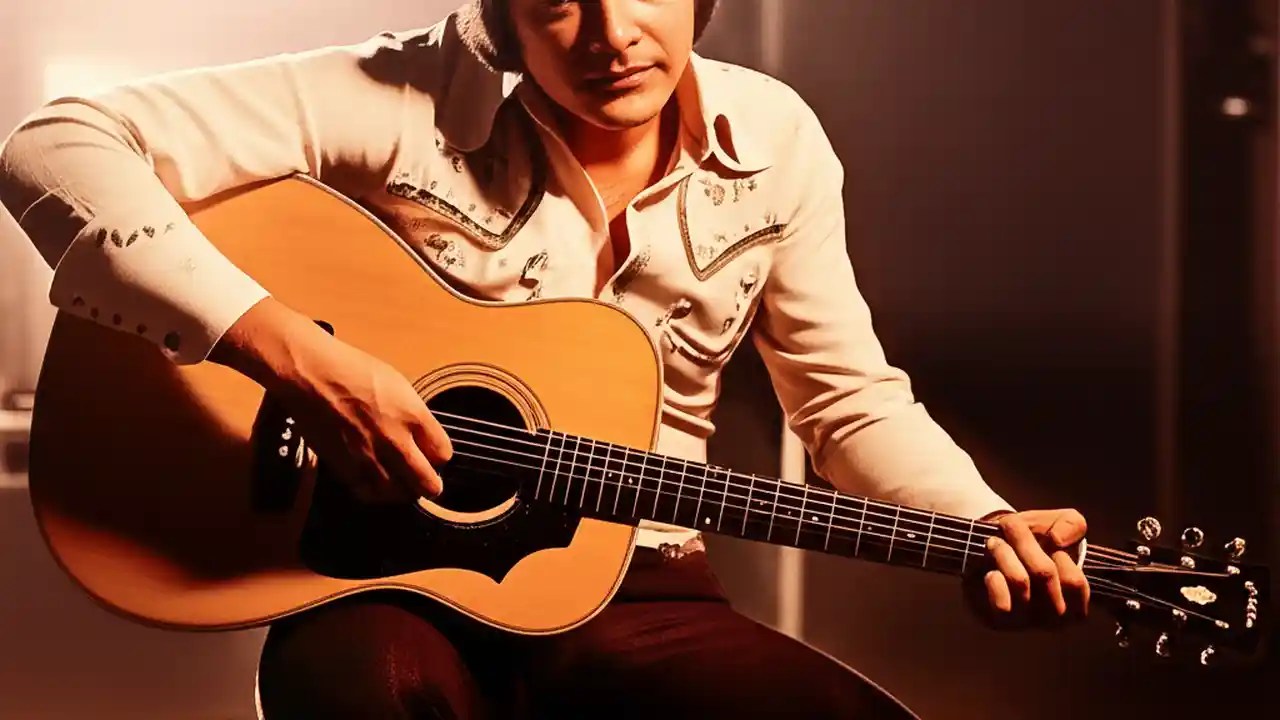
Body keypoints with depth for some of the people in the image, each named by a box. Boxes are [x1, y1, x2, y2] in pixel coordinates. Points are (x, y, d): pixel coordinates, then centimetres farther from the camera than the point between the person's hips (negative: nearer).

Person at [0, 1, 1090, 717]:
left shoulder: (772, 141, -1)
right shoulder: (410, 101, -14)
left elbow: (854, 401, 8)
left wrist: (988, 528, -11)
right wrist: (290, 349, -28)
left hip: (632, 591, 4)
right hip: (392, 581, -3)